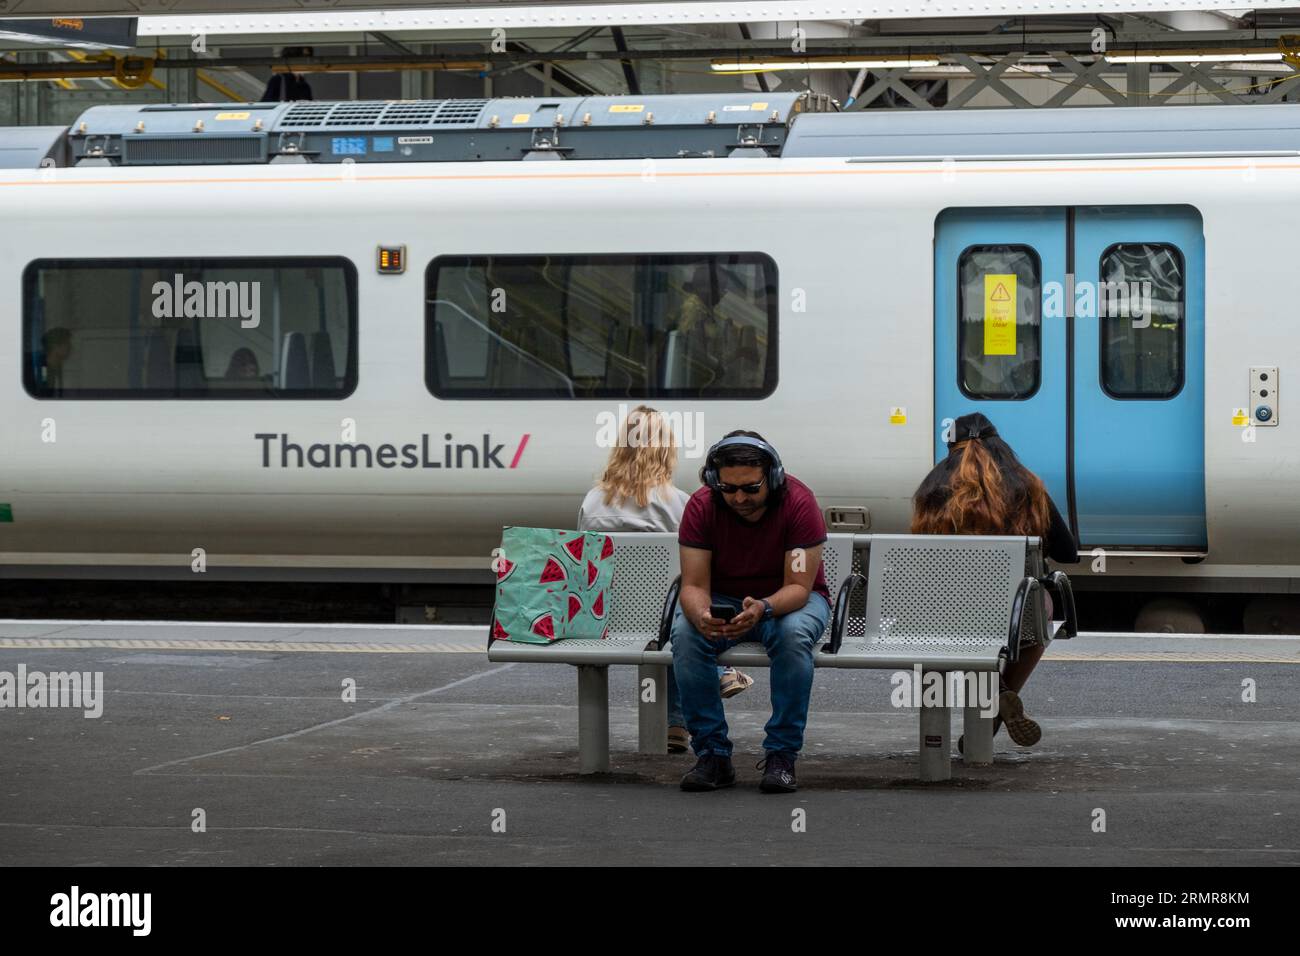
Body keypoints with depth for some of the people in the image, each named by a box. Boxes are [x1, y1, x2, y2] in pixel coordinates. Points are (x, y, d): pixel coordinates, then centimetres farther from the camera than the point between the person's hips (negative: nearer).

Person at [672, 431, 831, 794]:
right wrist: (700, 614, -42)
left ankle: (781, 756, -26)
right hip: (722, 599, 2)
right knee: (685, 634, -30)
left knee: (794, 634, -37)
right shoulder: (701, 506, -17)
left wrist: (764, 608, -46)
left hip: (787, 599, -2)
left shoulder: (798, 502, -23)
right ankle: (712, 755, -21)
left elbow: (798, 587, -25)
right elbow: (694, 585, -18)